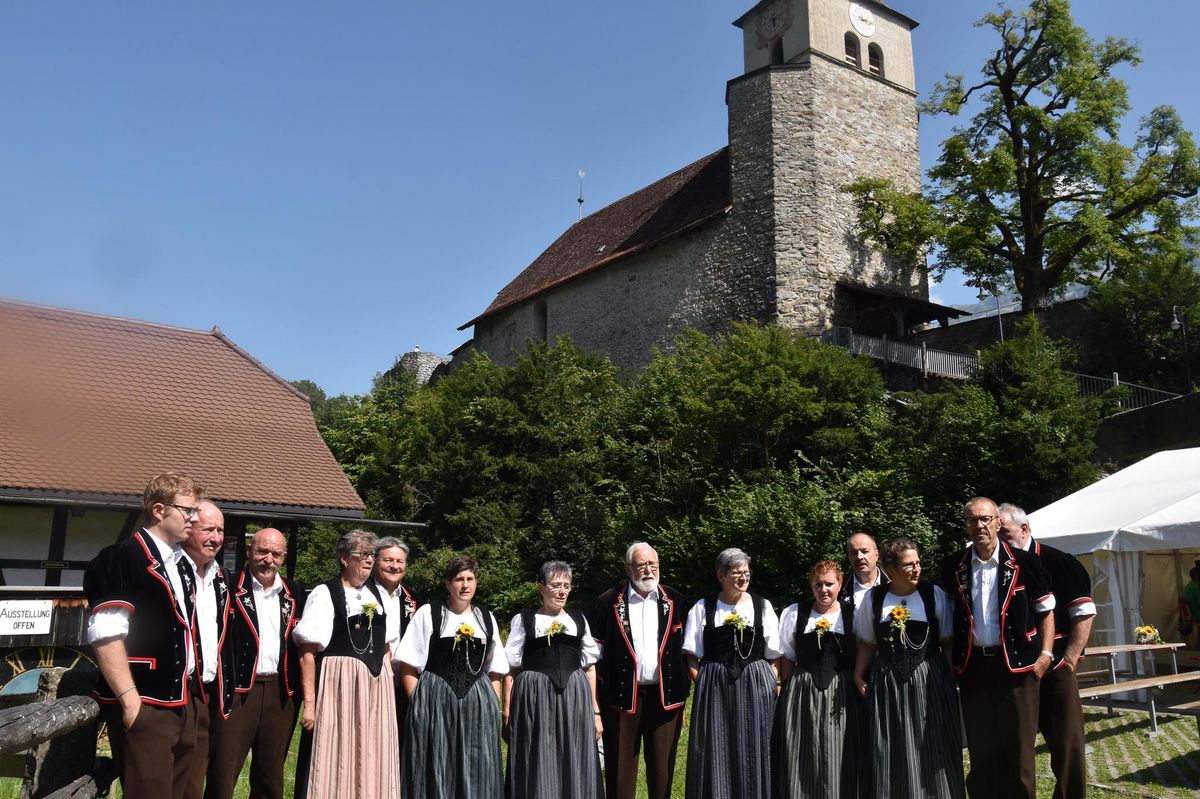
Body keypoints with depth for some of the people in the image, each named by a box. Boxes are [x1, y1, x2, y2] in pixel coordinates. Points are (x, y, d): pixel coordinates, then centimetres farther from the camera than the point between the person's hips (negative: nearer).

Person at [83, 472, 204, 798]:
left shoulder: (183, 563, 16)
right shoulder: (121, 559, -10)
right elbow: (105, 635, -17)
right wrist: (129, 698, -20)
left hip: (185, 704, 8)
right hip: (144, 706, -8)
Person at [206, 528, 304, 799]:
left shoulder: (294, 593, 11)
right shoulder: (229, 588, -4)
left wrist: (297, 690, 8)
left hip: (280, 692, 4)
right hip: (237, 689, -4)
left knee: (271, 776, 13)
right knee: (223, 773, -2)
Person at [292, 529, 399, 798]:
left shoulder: (377, 594, 12)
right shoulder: (325, 594, -7)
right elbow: (307, 652, -12)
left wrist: (385, 685, 11)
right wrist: (309, 702, -18)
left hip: (377, 686, 6)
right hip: (339, 684, -6)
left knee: (372, 764, 9)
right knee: (336, 761, -1)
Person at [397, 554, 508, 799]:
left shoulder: (486, 618, 12)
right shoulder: (428, 614, 1)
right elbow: (408, 667, 0)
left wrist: (494, 706, 5)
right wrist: (419, 703, -8)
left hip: (478, 705, 3)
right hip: (435, 703, -3)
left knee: (478, 772, 4)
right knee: (437, 770, 0)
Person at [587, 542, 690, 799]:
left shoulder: (674, 601, 6)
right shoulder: (609, 602, -1)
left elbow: (685, 649, 9)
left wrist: (683, 693, 6)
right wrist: (598, 693, -2)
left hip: (665, 697, 2)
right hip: (622, 697, -2)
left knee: (663, 767, 9)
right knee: (620, 768, 5)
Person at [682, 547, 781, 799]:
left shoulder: (762, 606, 6)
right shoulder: (703, 608, 3)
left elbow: (773, 657, 7)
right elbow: (692, 657, 3)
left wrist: (770, 684, -5)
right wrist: (703, 683, -9)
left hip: (756, 686, 1)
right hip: (713, 688, -1)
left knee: (753, 752, 4)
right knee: (715, 752, 1)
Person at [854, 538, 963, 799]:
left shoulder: (934, 594, -3)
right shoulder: (874, 598, -1)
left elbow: (947, 642, 1)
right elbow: (868, 643, 7)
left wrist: (951, 677, -6)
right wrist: (859, 677, -1)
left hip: (929, 679, -1)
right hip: (887, 682, 1)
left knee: (931, 747, 6)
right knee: (891, 750, 7)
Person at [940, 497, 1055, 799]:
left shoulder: (1023, 562, -3)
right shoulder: (952, 566, 2)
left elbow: (1046, 610, 6)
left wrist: (1045, 654, -3)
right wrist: (950, 659, 6)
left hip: (1016, 664, -2)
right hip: (972, 667, 2)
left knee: (1019, 748, 5)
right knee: (981, 751, 10)